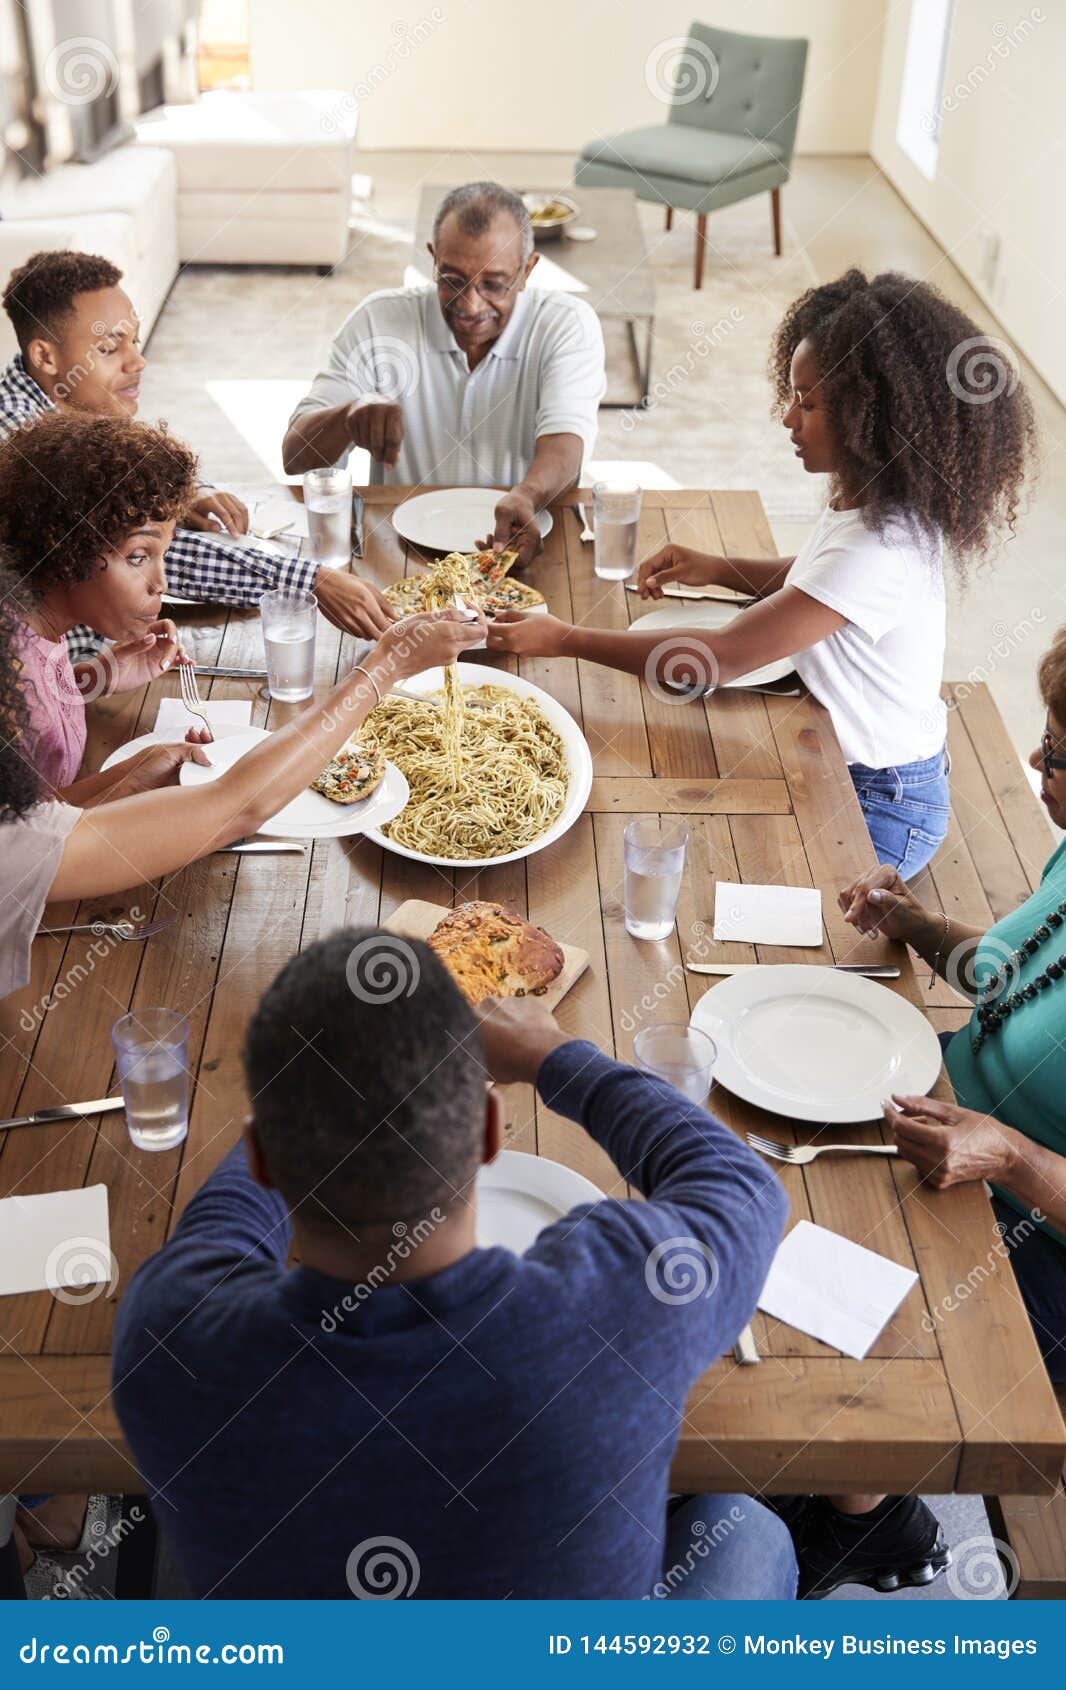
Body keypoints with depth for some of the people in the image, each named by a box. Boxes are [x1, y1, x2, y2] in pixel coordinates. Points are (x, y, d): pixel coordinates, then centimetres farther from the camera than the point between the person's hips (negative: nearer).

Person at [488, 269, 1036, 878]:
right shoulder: (865, 499, -3)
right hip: (827, 755, 9)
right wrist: (717, 569, 3)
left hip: (877, 803, -9)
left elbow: (719, 660, -31)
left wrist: (564, 639, -26)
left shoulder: (880, 546, -32)